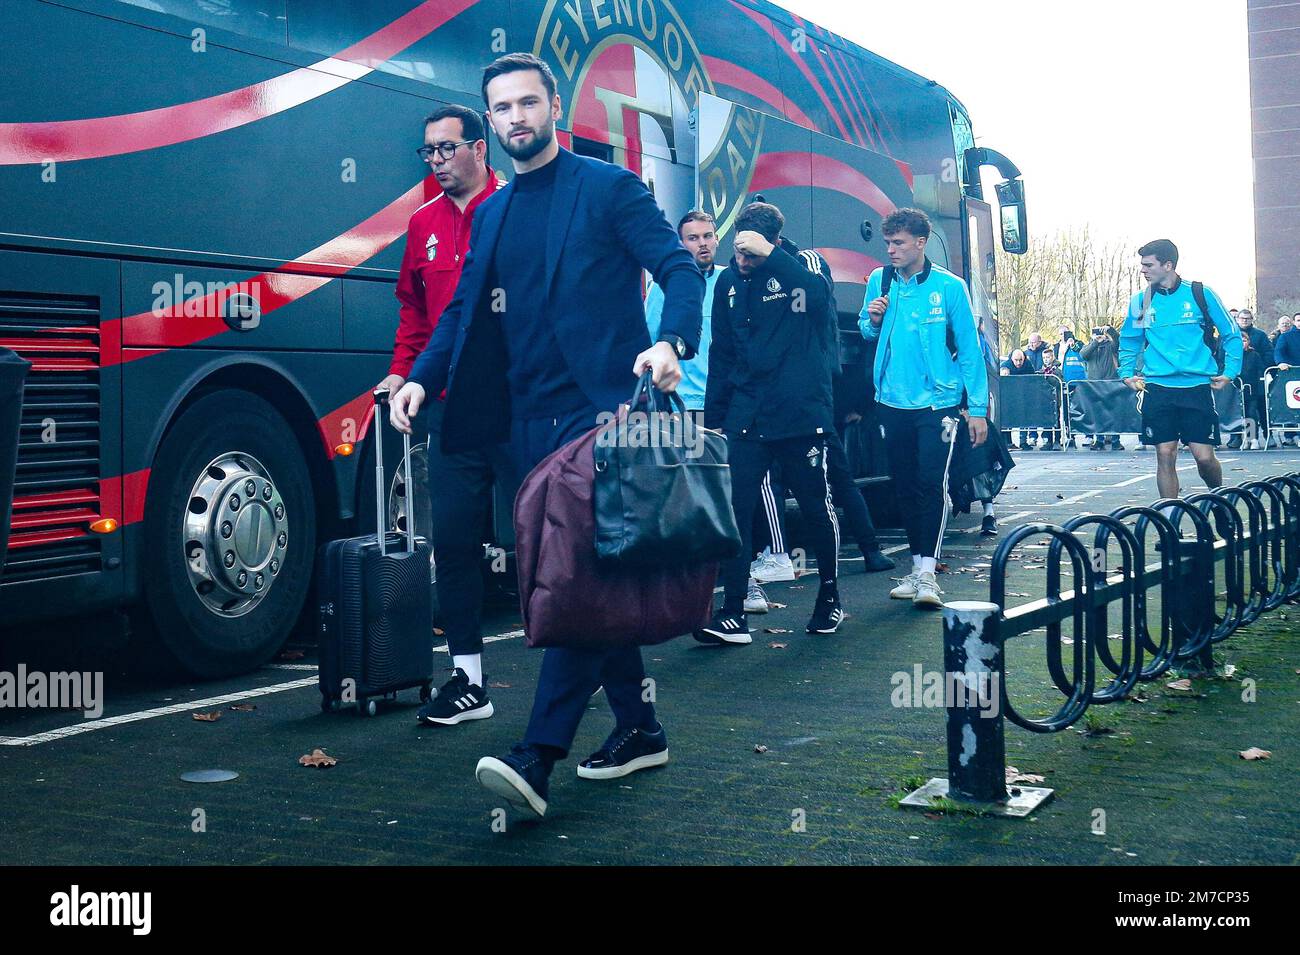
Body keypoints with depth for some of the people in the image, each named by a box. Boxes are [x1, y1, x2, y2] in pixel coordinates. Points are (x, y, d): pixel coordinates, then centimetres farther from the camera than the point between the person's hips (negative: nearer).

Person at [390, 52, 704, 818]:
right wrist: (422, 378, 0)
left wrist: (672, 342, -26)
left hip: (601, 405, -7)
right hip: (533, 417, 7)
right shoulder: (492, 214, 18)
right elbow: (465, 310, 17)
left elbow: (680, 268, -6)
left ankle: (539, 756, -16)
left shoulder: (608, 187, 1)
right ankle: (639, 728, 23)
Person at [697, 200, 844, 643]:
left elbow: (818, 294, -25)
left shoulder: (806, 262, -1)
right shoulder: (729, 281, 10)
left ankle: (830, 598, 27)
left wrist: (769, 255, -27)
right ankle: (733, 614, -6)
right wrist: (712, 419, 13)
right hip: (745, 416, 3)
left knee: (817, 507, 8)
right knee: (734, 509, -8)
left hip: (802, 413, -3)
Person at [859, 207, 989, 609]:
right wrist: (872, 319, -7)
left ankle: (927, 572, -11)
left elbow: (969, 348, -2)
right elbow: (867, 334, 18)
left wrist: (978, 408, -4)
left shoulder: (949, 287, -4)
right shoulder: (878, 281, 6)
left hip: (937, 401, -4)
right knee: (904, 486, 9)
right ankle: (916, 564, 19)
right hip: (892, 401, 4)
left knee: (932, 483, -12)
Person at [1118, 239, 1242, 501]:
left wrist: (1230, 371, 0)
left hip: (1197, 387, -2)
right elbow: (1129, 342, 21)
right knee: (1165, 456, -2)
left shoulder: (1200, 294, 0)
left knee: (1204, 457, -4)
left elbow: (1231, 334, 8)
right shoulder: (1140, 301, 7)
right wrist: (1127, 373, 8)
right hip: (1158, 388, 2)